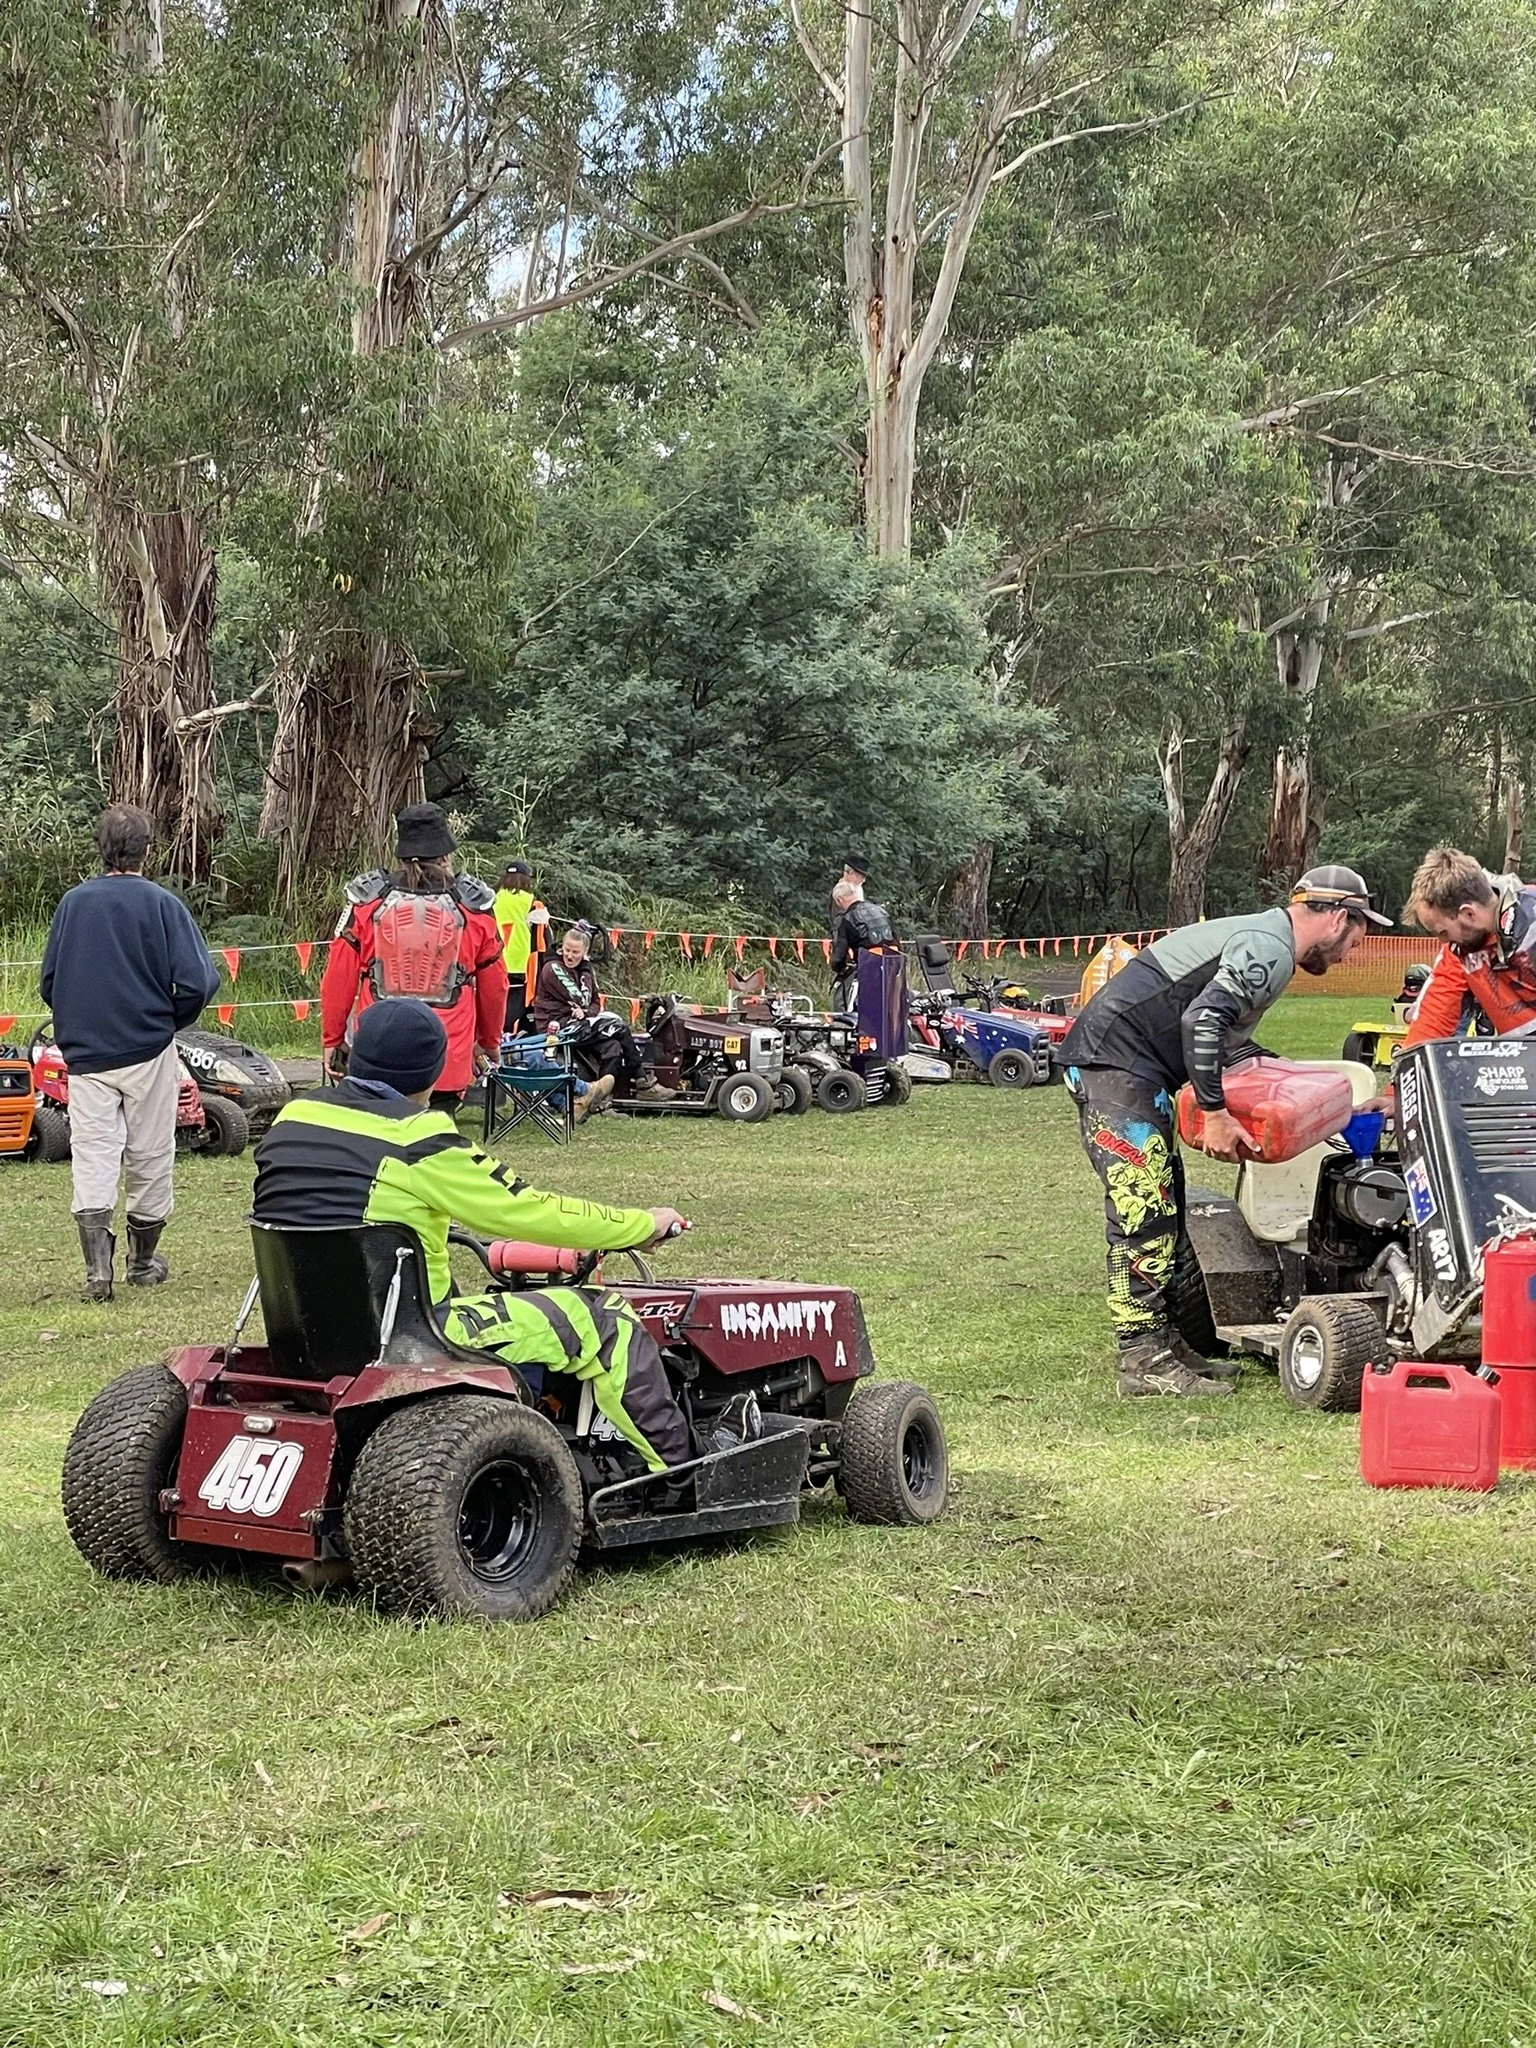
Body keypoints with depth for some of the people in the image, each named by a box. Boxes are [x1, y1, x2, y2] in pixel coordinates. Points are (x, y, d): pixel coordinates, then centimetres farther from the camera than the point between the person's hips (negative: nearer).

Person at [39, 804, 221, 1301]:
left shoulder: (72, 903, 3)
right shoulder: (162, 905, -7)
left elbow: (49, 982, 8)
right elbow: (198, 982, -13)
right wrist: (171, 1022, 5)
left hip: (85, 1053, 2)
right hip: (149, 1053, -2)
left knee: (92, 1156, -1)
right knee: (150, 1157, 11)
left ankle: (97, 1267, -15)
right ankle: (143, 1262, 23)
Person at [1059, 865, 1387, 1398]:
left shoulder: (1257, 935, 21)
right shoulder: (1269, 949, -13)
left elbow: (1225, 1039, 27)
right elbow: (1202, 1020, -25)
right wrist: (1215, 1114, -21)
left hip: (1121, 1066, 11)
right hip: (1115, 1062, -11)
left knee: (1162, 1208, 13)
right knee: (1143, 1209, -12)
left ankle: (1163, 1342, 18)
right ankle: (1144, 1359, -11)